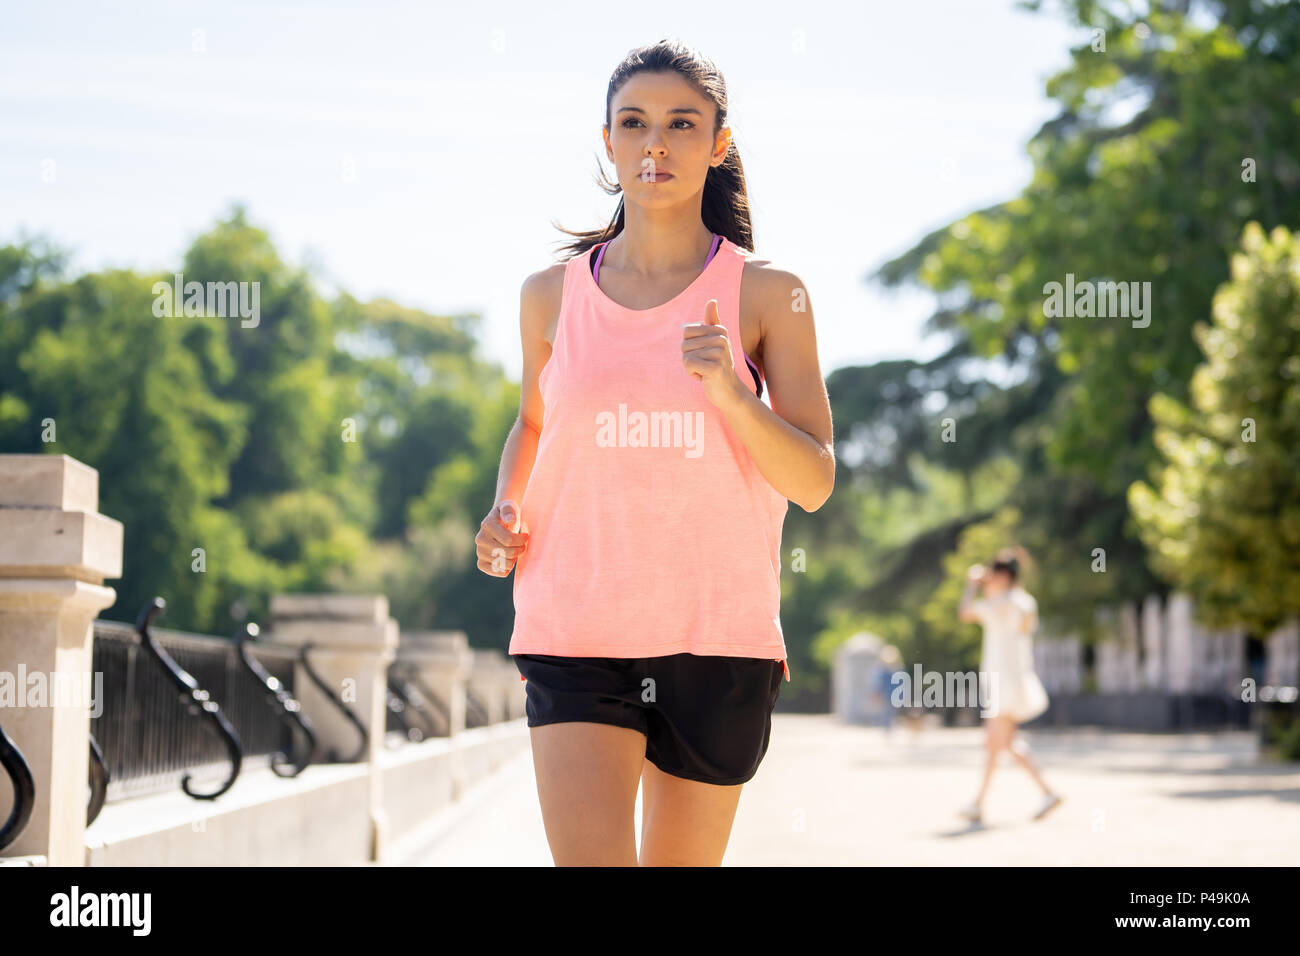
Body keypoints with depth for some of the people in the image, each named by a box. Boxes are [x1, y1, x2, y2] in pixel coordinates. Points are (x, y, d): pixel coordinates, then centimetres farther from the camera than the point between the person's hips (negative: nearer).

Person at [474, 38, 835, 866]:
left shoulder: (767, 294, -1)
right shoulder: (552, 294, 5)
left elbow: (816, 483, -4)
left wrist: (731, 394, -21)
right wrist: (505, 511, 3)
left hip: (719, 638, 0)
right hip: (576, 636, 0)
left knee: (684, 863, 12)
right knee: (590, 856, -14)